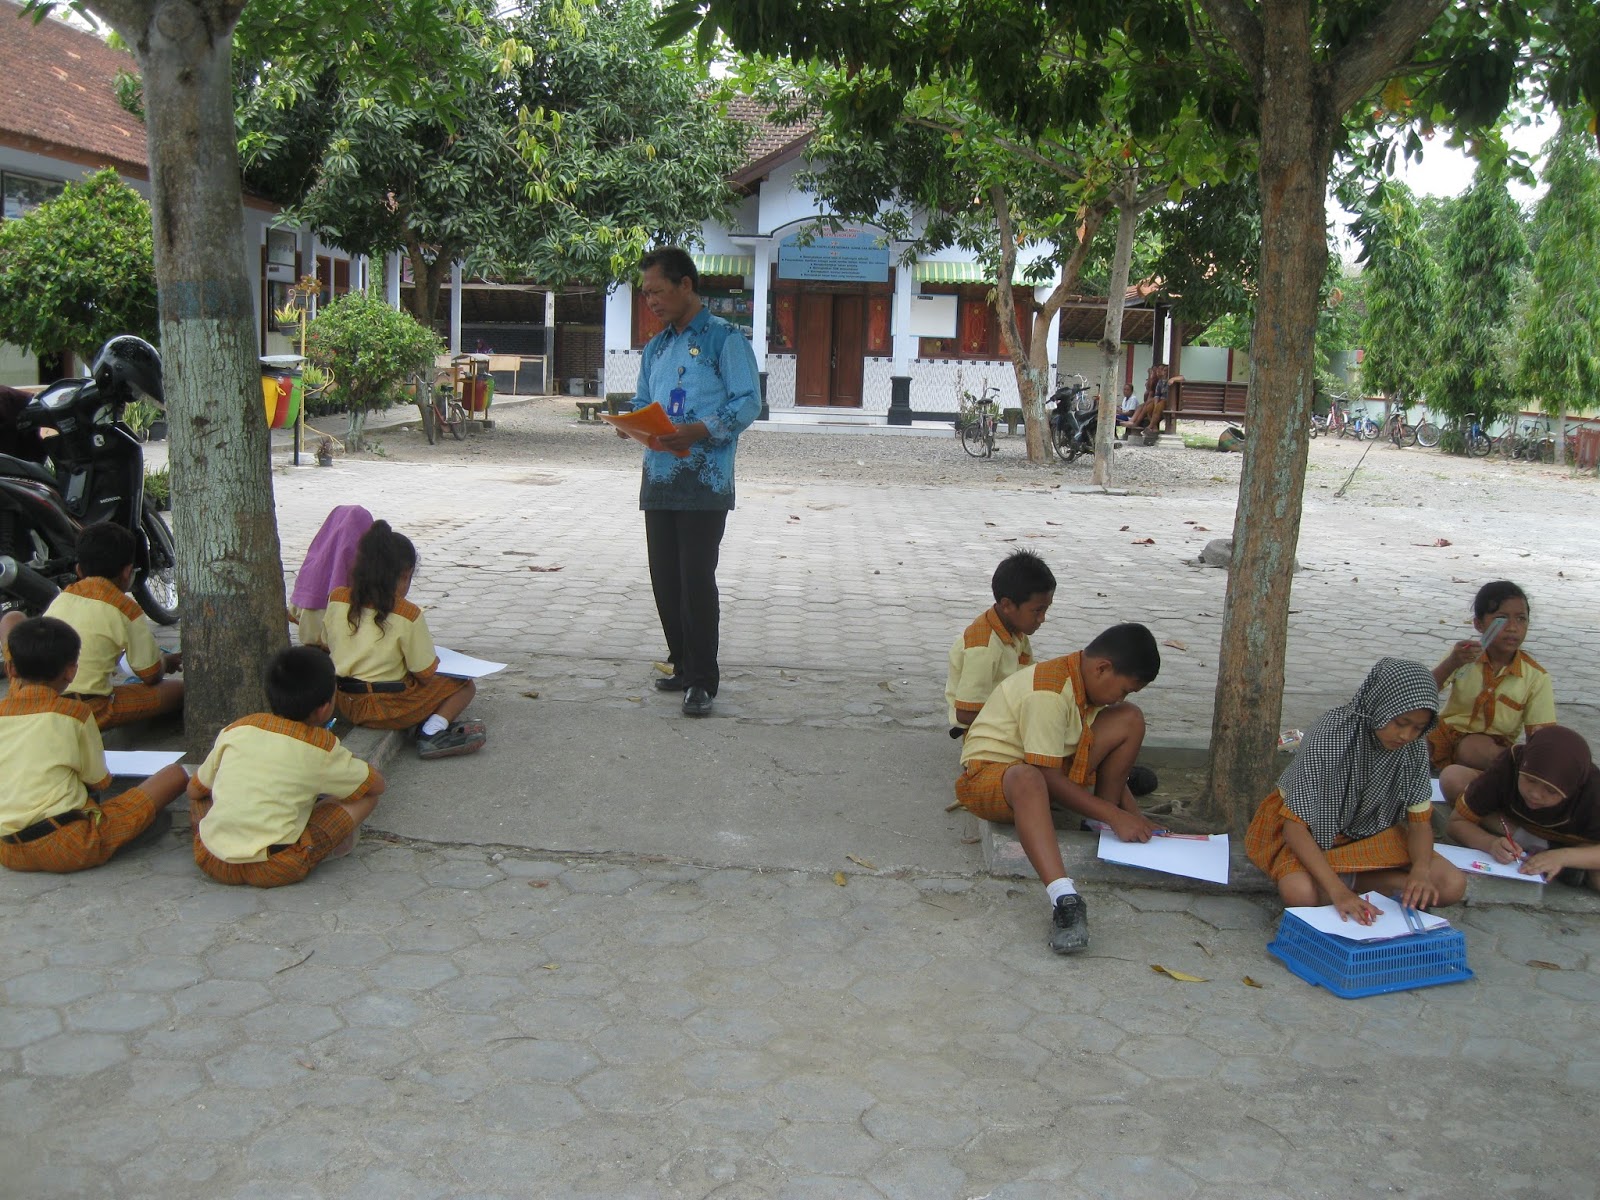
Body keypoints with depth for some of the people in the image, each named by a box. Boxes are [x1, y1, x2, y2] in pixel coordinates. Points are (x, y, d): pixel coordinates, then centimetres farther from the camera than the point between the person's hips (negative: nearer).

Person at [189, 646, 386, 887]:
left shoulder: (236, 730, 9)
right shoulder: (321, 745, -2)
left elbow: (194, 790, 21)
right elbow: (377, 785, 12)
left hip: (211, 862, 5)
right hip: (274, 870, -5)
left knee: (200, 798, 36)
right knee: (367, 795, 3)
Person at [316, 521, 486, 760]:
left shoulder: (337, 598, -3)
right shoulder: (408, 615, -18)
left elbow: (326, 645, 12)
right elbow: (426, 675, -11)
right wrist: (432, 658, 11)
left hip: (341, 703, 6)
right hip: (384, 710, -6)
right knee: (464, 686, 7)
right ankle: (432, 733, -13)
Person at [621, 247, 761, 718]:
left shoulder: (724, 338, -3)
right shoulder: (655, 348, 19)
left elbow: (748, 402, -11)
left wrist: (699, 431, -24)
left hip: (705, 482, -7)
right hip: (658, 479, 7)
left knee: (697, 577, -8)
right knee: (664, 578, 9)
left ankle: (702, 680, 0)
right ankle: (682, 666, 23)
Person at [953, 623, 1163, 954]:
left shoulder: (1087, 682, 0)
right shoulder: (1047, 694, -27)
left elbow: (1107, 758, 10)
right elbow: (1048, 777, -27)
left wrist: (1132, 815, -1)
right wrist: (1114, 815, -24)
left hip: (1050, 768, 9)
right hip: (988, 772, -8)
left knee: (1130, 719, -7)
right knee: (1026, 780, -47)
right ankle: (1064, 897, -55)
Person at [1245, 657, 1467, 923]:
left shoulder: (1414, 746, -13)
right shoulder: (1328, 734, -29)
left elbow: (1420, 820, -5)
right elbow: (1295, 825, -30)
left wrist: (1420, 871, -28)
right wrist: (1338, 892, -42)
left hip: (1370, 834, 5)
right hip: (1312, 833, -5)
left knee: (1453, 886, -17)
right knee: (1299, 892, -37)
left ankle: (1347, 879, -11)